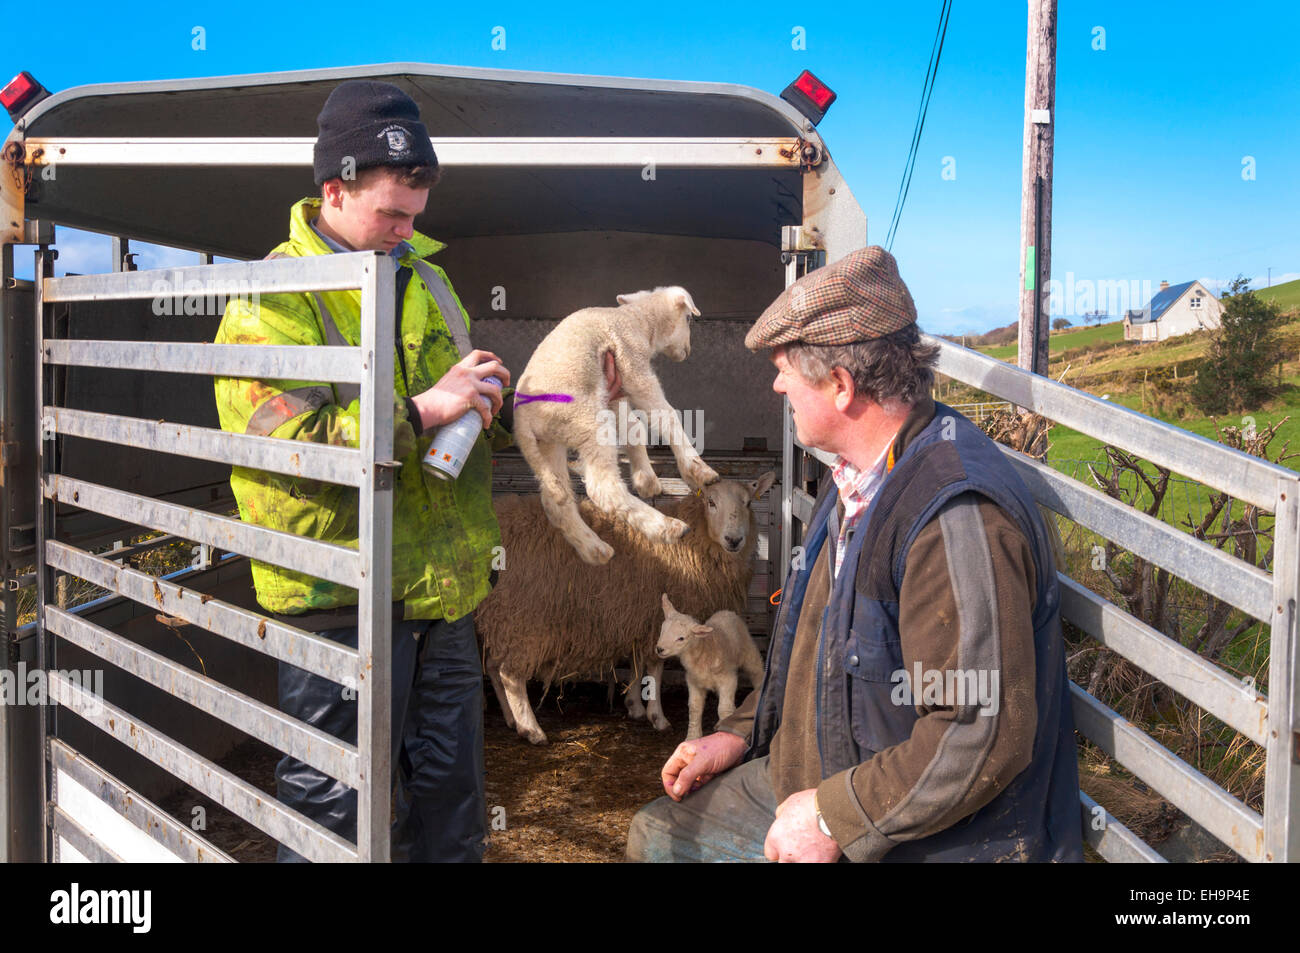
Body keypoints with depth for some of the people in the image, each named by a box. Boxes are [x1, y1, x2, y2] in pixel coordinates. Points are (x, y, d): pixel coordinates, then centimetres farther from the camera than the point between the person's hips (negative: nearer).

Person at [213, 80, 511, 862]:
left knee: (450, 797, 18)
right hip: (341, 598, -7)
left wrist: (489, 401, 5)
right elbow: (281, 443, -23)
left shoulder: (423, 276, 14)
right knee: (337, 812, 3)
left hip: (444, 590, 7)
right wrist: (421, 411, -25)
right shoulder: (273, 299, -9)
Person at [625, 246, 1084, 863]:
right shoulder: (854, 479, 6)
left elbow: (984, 737, -31)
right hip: (818, 788, 9)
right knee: (656, 834, 13)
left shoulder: (958, 517, -28)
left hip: (930, 839, -9)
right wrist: (742, 732, 12)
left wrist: (834, 818, -22)